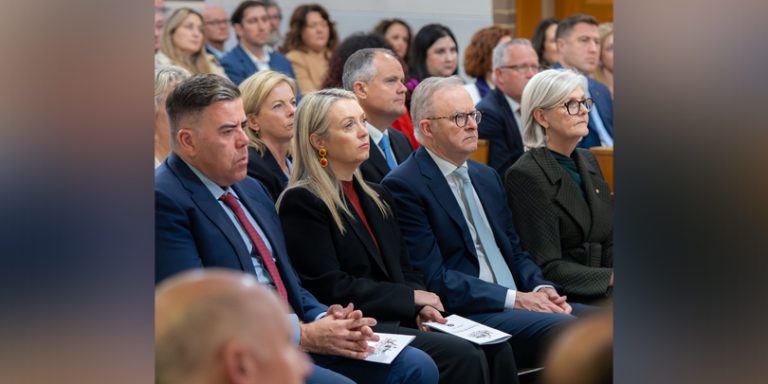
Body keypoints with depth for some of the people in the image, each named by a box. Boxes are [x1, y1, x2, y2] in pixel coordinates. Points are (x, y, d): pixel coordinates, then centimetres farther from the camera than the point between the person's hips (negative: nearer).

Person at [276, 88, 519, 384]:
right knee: (461, 356, -26)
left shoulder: (376, 197, 21)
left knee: (496, 350, -16)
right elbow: (328, 287, -12)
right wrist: (410, 298, -9)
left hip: (397, 319, 8)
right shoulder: (302, 203, -5)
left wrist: (420, 308, -3)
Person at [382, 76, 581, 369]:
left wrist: (542, 289, -1)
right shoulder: (404, 187, -7)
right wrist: (515, 299, -17)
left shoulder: (487, 177, 20)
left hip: (521, 303, 8)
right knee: (565, 329, -30)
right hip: (465, 315, -8)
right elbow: (432, 279, -13)